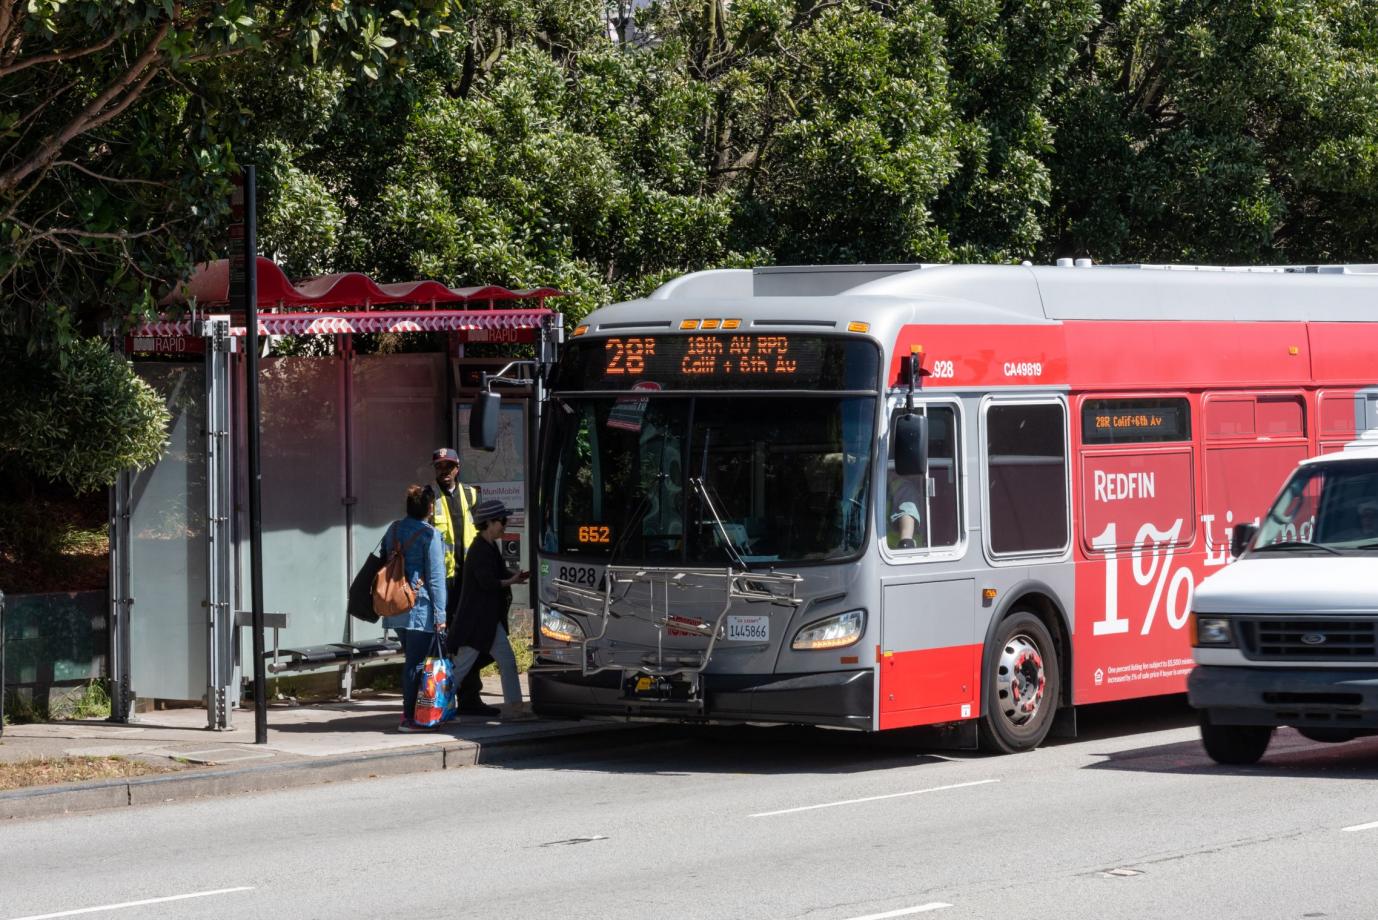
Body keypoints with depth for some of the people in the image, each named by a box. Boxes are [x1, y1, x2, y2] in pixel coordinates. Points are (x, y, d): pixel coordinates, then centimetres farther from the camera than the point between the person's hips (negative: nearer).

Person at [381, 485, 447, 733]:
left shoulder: (394, 529, 9)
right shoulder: (429, 535, -11)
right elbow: (435, 576, -11)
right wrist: (440, 614, -9)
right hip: (420, 608, -7)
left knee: (411, 659, 16)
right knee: (416, 663, -3)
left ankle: (408, 712, 18)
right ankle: (410, 718, -3)